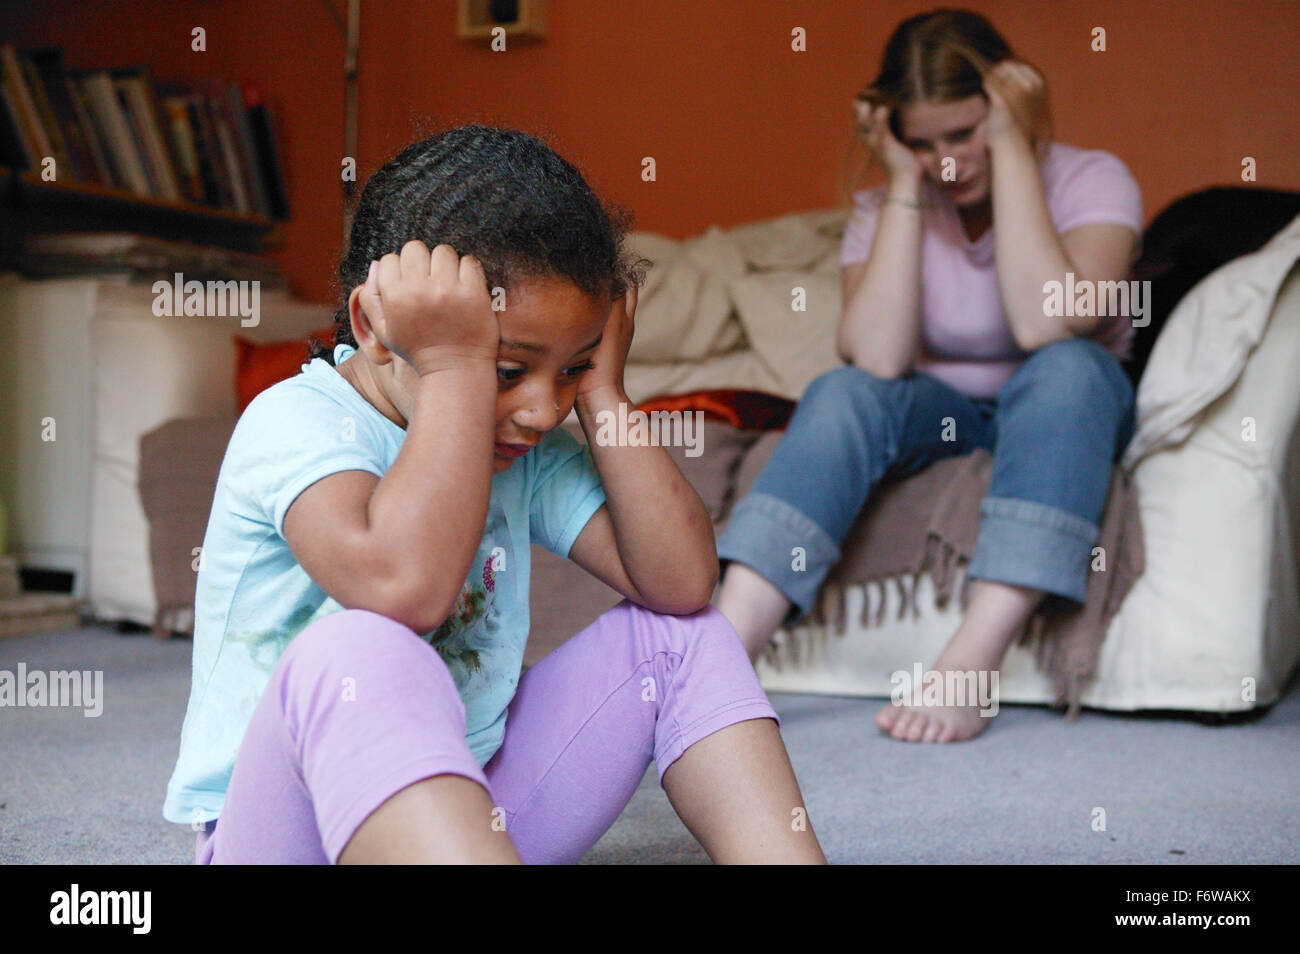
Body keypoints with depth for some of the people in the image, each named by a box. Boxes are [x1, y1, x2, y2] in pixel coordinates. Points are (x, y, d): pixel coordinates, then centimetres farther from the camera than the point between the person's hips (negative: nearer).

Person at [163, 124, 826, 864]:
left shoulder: (529, 455, 4)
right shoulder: (296, 420, -15)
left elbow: (683, 580, -8)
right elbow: (403, 586, -37)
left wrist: (603, 393, -8)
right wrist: (454, 368, -28)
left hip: (470, 807, 7)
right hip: (285, 827, -6)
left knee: (677, 633, -2)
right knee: (353, 656, -38)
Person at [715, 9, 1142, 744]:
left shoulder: (1092, 181, -12)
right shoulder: (886, 208, -5)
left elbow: (1044, 325, -33)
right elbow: (878, 358, -25)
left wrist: (1011, 148, -27)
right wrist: (905, 184, -22)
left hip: (1065, 421, -1)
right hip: (939, 420, 2)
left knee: (1069, 366, -35)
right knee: (845, 391, -29)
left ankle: (973, 660, -44)